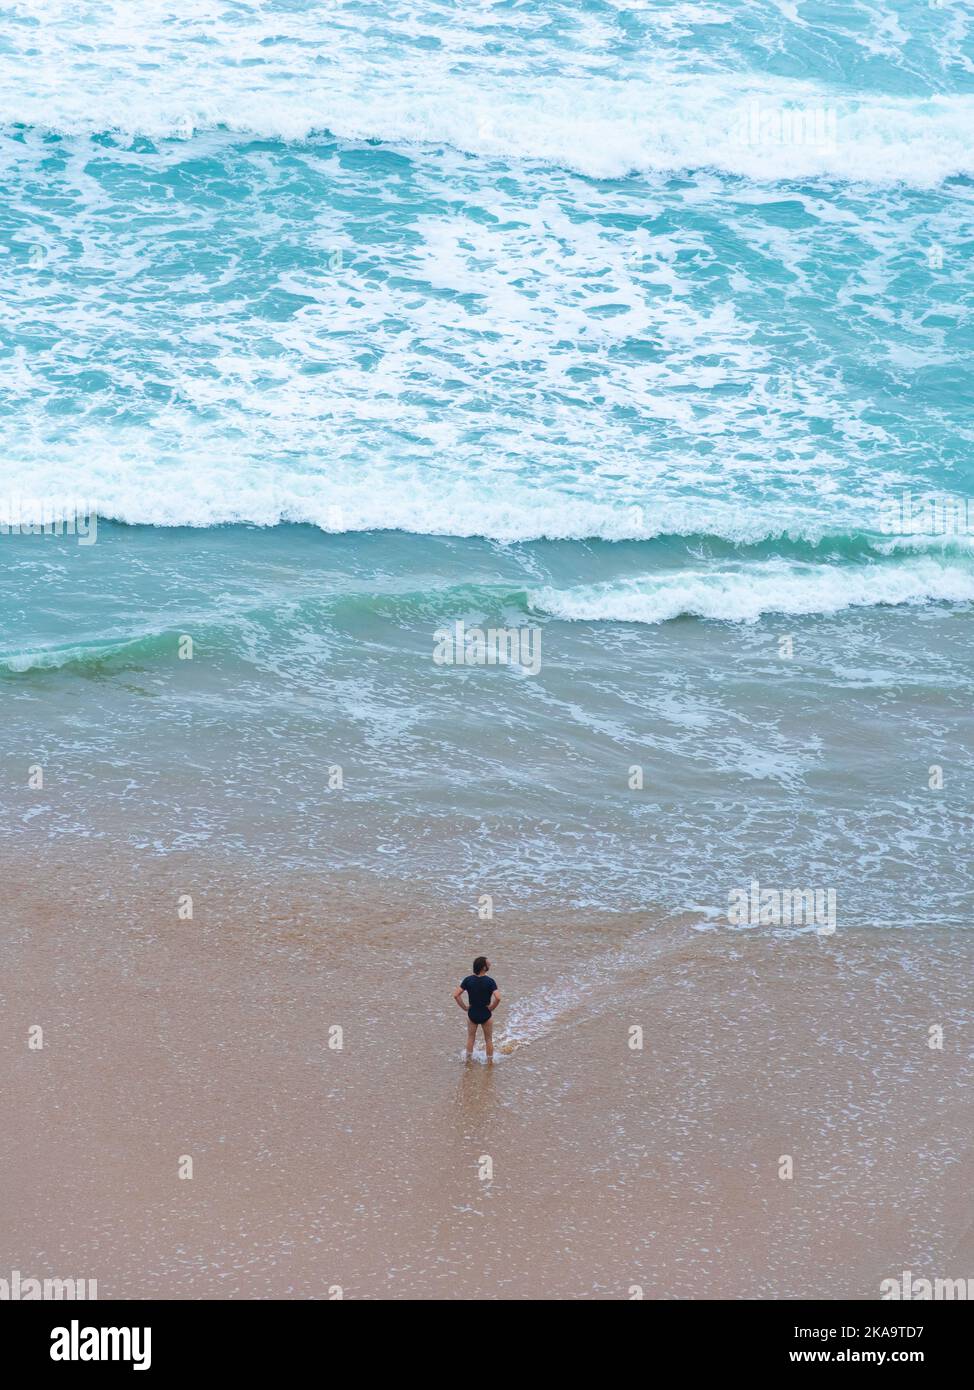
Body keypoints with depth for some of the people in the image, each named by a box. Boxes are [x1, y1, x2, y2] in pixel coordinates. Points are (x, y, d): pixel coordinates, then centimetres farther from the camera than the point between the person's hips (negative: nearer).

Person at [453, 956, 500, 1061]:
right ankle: (490, 1061, 24)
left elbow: (456, 995, -13)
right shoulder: (490, 981, -19)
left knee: (470, 1038, 21)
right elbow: (498, 998, -31)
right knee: (488, 1039, 15)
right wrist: (491, 1008, -13)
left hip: (472, 1014, 3)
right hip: (486, 1015, -2)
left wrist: (465, 1007, -3)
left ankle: (468, 1060, 31)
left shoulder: (468, 980, -10)